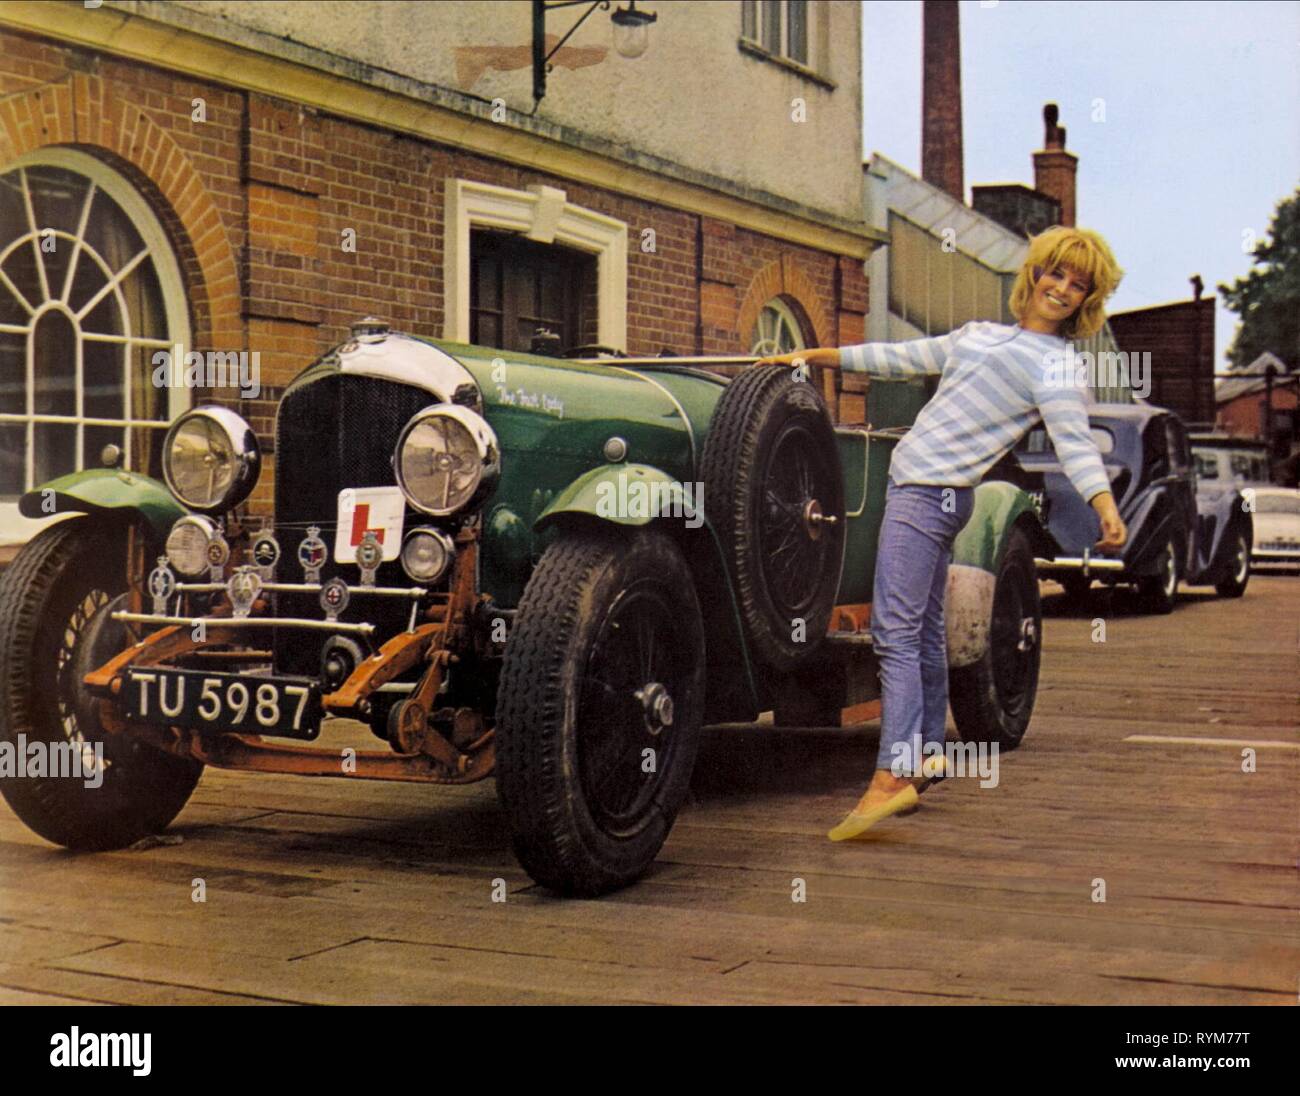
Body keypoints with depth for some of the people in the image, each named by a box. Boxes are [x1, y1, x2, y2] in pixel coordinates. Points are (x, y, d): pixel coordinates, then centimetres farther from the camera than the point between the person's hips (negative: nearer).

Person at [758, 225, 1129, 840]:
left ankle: (889, 778, -25)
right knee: (925, 633, 16)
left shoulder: (1055, 366, -4)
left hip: (932, 492, -8)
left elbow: (1073, 440, -17)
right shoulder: (978, 334, 19)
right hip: (915, 487, 9)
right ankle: (926, 756, 27)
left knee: (895, 632, -18)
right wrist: (817, 357, 27)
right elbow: (902, 359, 27)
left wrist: (1106, 507, -34)